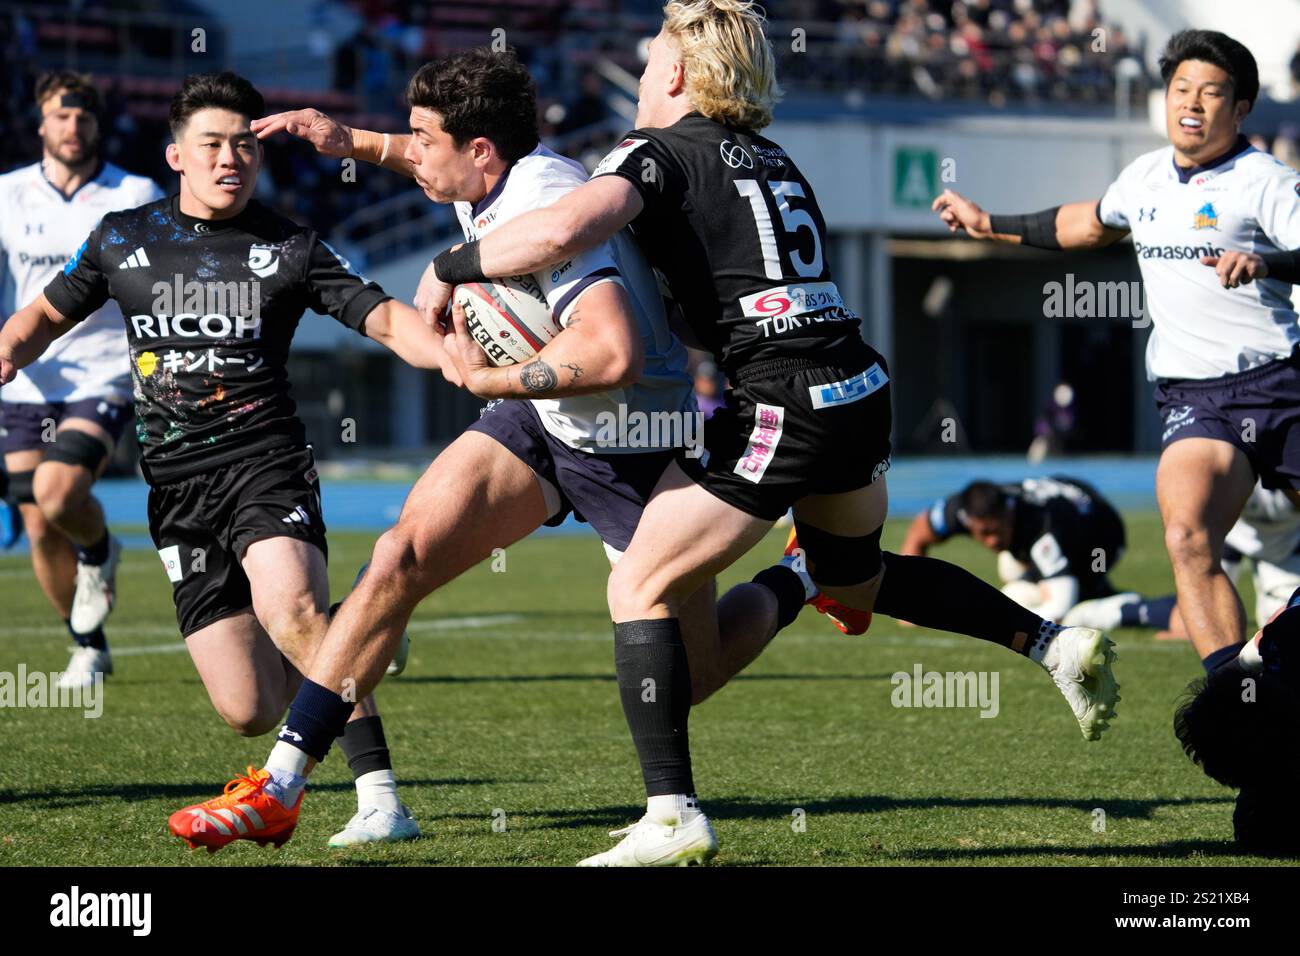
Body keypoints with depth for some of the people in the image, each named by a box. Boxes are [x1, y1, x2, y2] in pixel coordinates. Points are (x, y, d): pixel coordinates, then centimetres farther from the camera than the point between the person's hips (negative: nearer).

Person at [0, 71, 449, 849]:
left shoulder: (289, 249, 4)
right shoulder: (123, 239, 11)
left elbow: (386, 319, 0)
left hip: (265, 462, -2)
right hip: (176, 488, 3)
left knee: (287, 608, -35)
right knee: (250, 710, -5)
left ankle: (381, 800, -32)